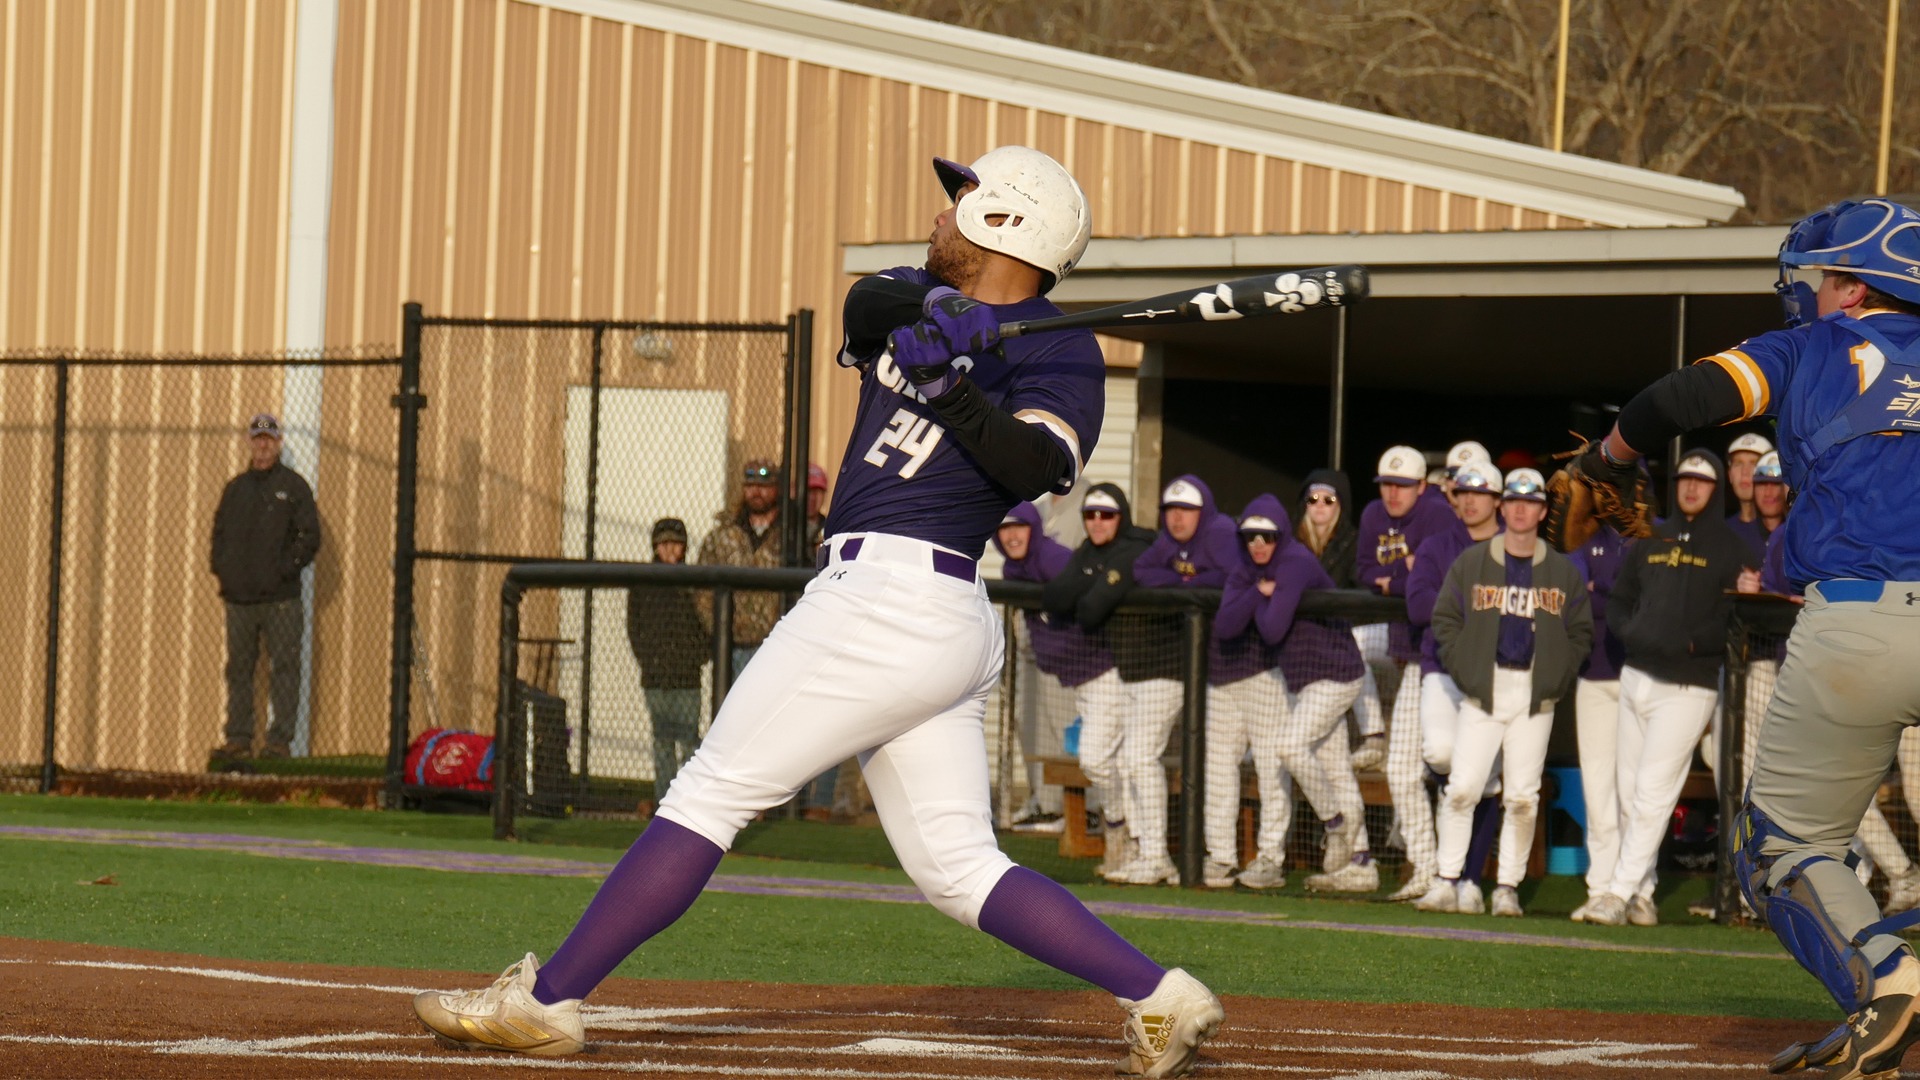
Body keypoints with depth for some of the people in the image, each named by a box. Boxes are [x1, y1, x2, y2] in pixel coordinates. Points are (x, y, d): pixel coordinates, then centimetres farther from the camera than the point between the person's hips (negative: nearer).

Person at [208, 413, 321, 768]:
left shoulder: (293, 486, 3)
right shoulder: (235, 488, 16)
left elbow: (310, 536, -2)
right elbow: (219, 533, 22)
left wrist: (285, 568, -11)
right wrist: (220, 566, 6)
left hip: (280, 598, -5)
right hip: (239, 598, 5)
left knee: (283, 669, -5)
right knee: (239, 670, 6)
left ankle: (280, 739, -4)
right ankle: (238, 738, 10)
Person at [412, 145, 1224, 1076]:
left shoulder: (1059, 353, -4)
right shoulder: (923, 301, 20)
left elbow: (1043, 465, -21)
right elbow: (865, 306, -1)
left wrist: (951, 387, -32)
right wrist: (927, 311, -20)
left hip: (886, 596, -9)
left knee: (709, 793, -5)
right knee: (959, 869, 6)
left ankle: (545, 1000, -2)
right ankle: (1160, 997, 0)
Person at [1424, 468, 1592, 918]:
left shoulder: (1563, 572, 8)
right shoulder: (1471, 563, 7)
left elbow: (1581, 632, 12)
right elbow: (1445, 619, 9)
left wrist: (1558, 678, 0)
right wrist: (1462, 668, -2)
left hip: (1536, 694, 1)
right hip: (1483, 691, -1)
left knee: (1522, 797, 0)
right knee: (1462, 788, -9)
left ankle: (1508, 888, 6)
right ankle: (1447, 884, -4)